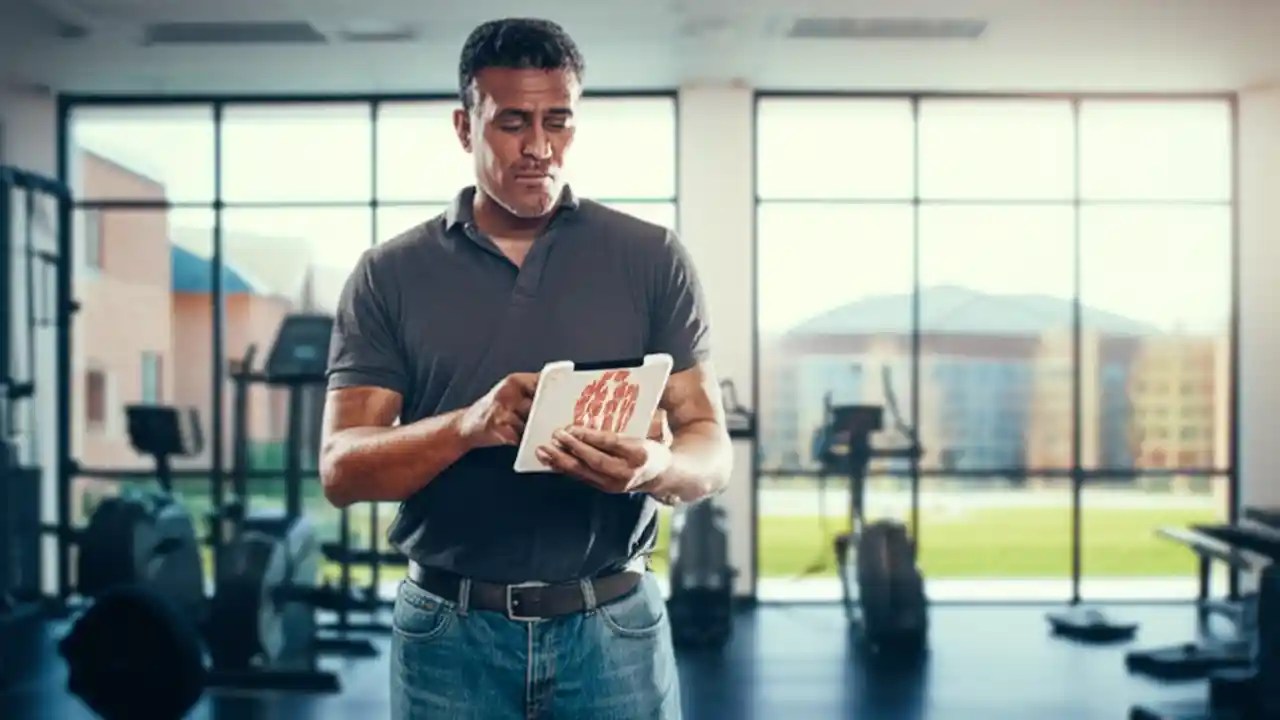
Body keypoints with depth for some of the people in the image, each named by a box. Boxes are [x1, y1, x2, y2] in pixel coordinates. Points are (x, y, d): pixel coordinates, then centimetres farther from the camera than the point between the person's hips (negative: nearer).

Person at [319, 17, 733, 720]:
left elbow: (711, 449, -1)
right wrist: (468, 427, -23)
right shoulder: (389, 276, 2)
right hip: (449, 635, 0)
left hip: (614, 629, 0)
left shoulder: (652, 258, 1)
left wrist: (654, 467, -24)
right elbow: (341, 468, -4)